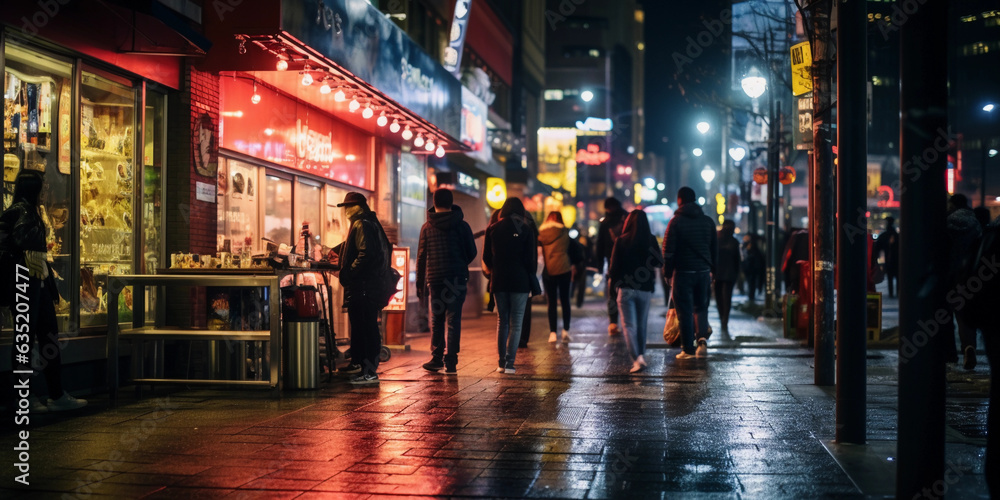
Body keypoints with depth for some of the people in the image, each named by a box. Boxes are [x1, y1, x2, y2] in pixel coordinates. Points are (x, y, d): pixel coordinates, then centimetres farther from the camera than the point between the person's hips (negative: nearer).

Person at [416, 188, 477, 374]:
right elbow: (472, 253, 5)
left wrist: (420, 285, 8)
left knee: (436, 320, 12)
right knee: (453, 320, 0)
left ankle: (437, 359, 13)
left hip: (435, 279, 1)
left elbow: (421, 258, 3)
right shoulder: (462, 225, 0)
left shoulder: (426, 227, 2)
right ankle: (450, 362, -3)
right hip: (457, 279, -1)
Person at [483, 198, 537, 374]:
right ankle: (509, 363, -5)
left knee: (502, 321, 12)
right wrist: (530, 281, 7)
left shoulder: (493, 229, 3)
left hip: (499, 282, 2)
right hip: (520, 282, -2)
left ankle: (501, 363, 10)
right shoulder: (527, 229, -3)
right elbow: (532, 258, -3)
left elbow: (486, 257, 8)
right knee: (516, 323, 2)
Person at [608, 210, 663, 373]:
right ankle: (641, 355, 24)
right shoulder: (651, 240, -2)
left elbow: (614, 266, -6)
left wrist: (613, 280, 13)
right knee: (641, 324, 17)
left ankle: (637, 358, -16)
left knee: (629, 325, -2)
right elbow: (659, 263, 1)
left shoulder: (621, 241, -8)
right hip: (645, 288, 3)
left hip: (626, 288, -2)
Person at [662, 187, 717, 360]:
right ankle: (703, 338, -6)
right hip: (703, 271, 4)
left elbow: (668, 250, -10)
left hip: (683, 272, -4)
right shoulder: (708, 221, 7)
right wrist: (712, 269, 20)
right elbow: (715, 248, 12)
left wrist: (667, 272, 0)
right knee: (701, 307, 16)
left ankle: (688, 349, 3)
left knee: (685, 311, 2)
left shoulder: (676, 221, -8)